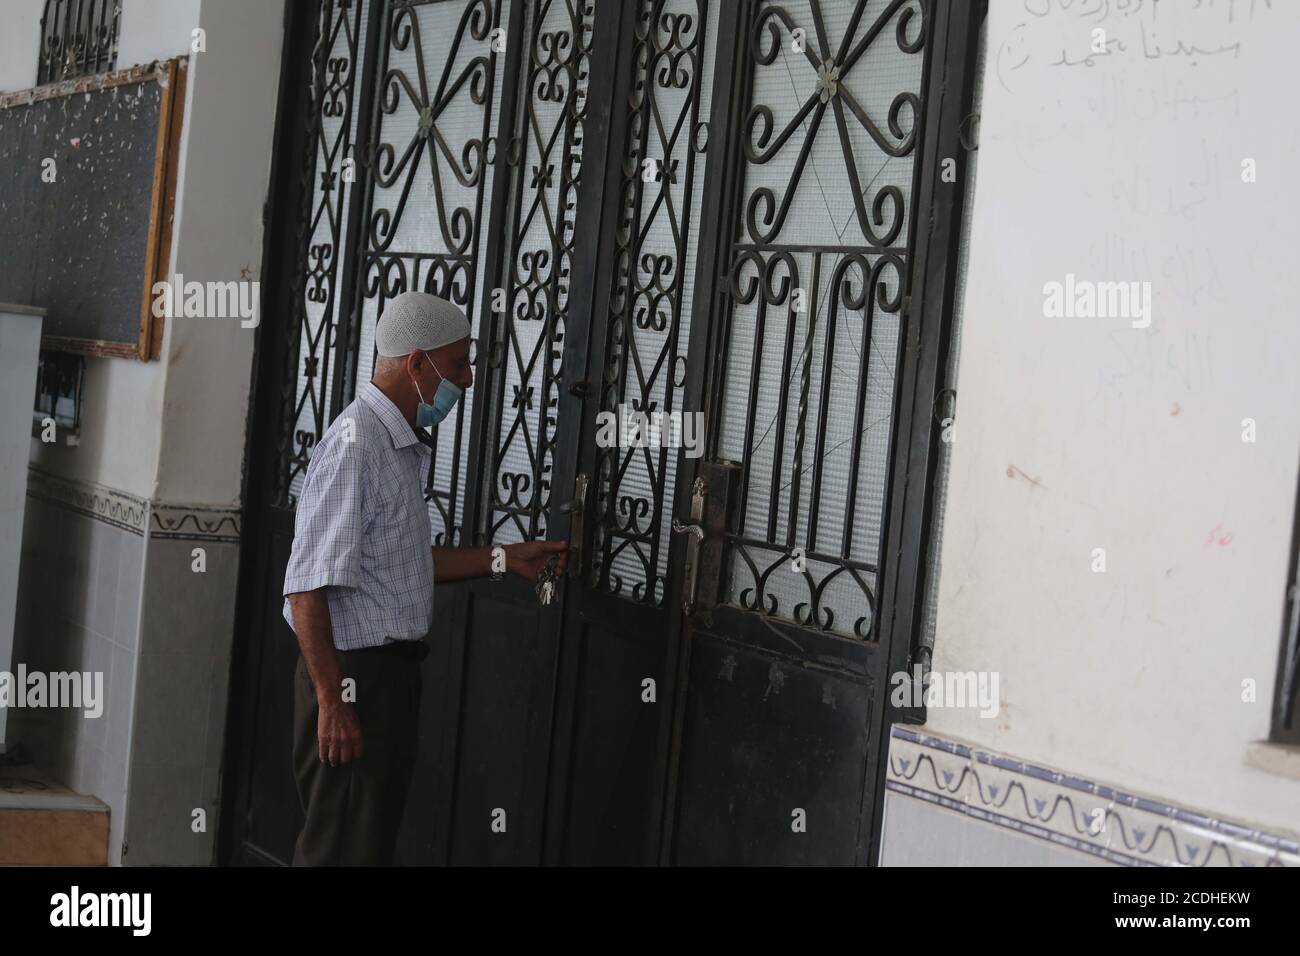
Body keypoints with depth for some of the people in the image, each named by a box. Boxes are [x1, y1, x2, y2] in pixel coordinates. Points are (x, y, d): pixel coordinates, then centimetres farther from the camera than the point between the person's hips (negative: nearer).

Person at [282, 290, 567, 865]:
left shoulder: (403, 445, 15)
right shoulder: (356, 443, -18)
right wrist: (332, 700, -22)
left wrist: (504, 559, 20)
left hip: (390, 671, 10)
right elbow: (308, 588, -22)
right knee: (342, 849, -4)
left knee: (373, 840, 17)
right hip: (355, 673, -10)